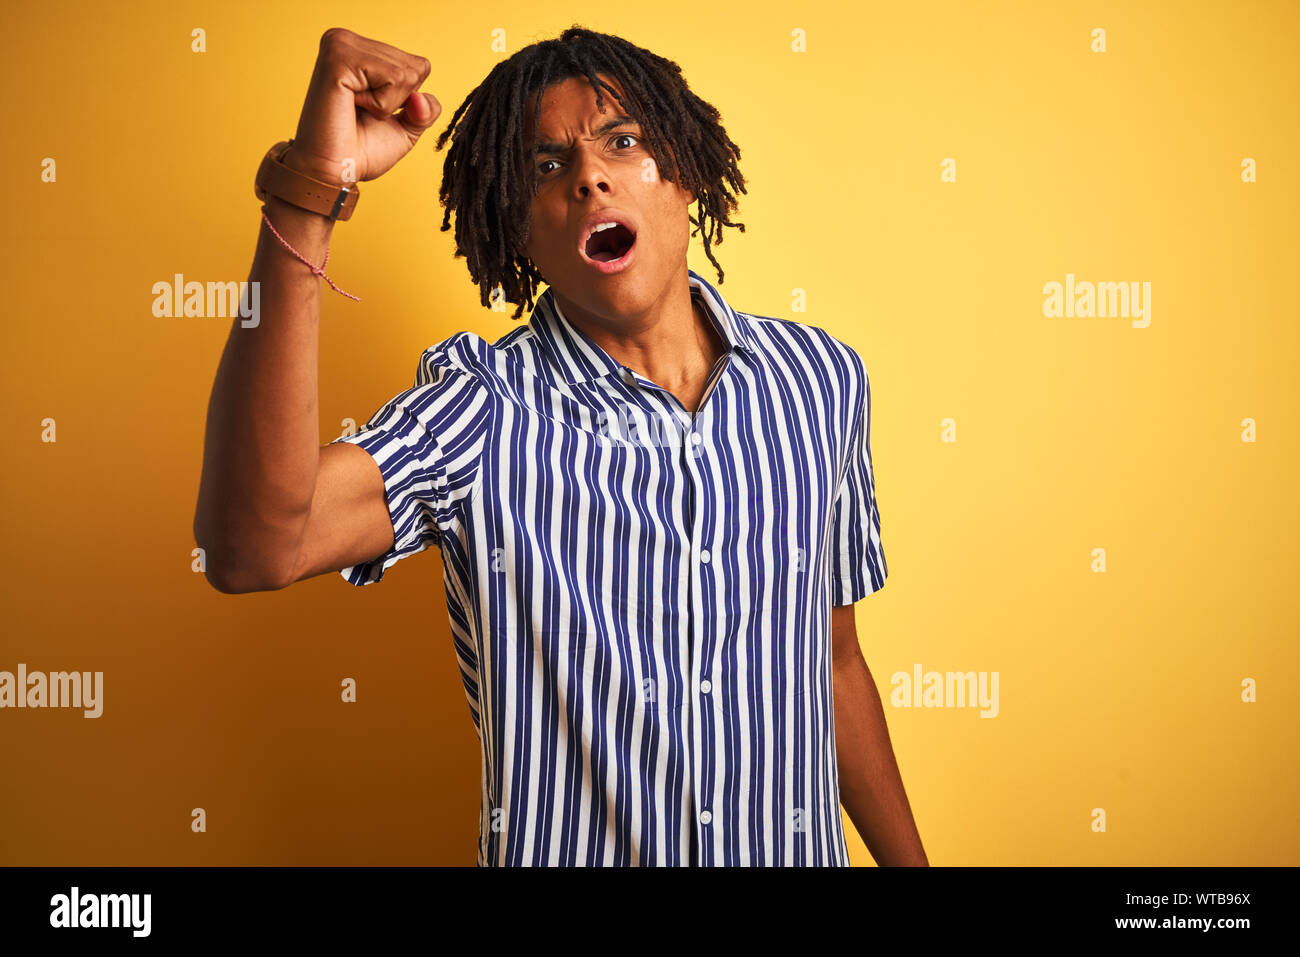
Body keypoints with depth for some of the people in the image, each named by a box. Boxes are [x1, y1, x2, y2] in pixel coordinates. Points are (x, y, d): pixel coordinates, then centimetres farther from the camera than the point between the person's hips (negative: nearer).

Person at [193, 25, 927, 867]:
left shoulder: (818, 376, -3)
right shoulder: (481, 405, -15)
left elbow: (836, 662, 4)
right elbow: (255, 545, -34)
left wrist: (909, 858, 8)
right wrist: (310, 189, -39)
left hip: (800, 846, 3)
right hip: (563, 846, -2)